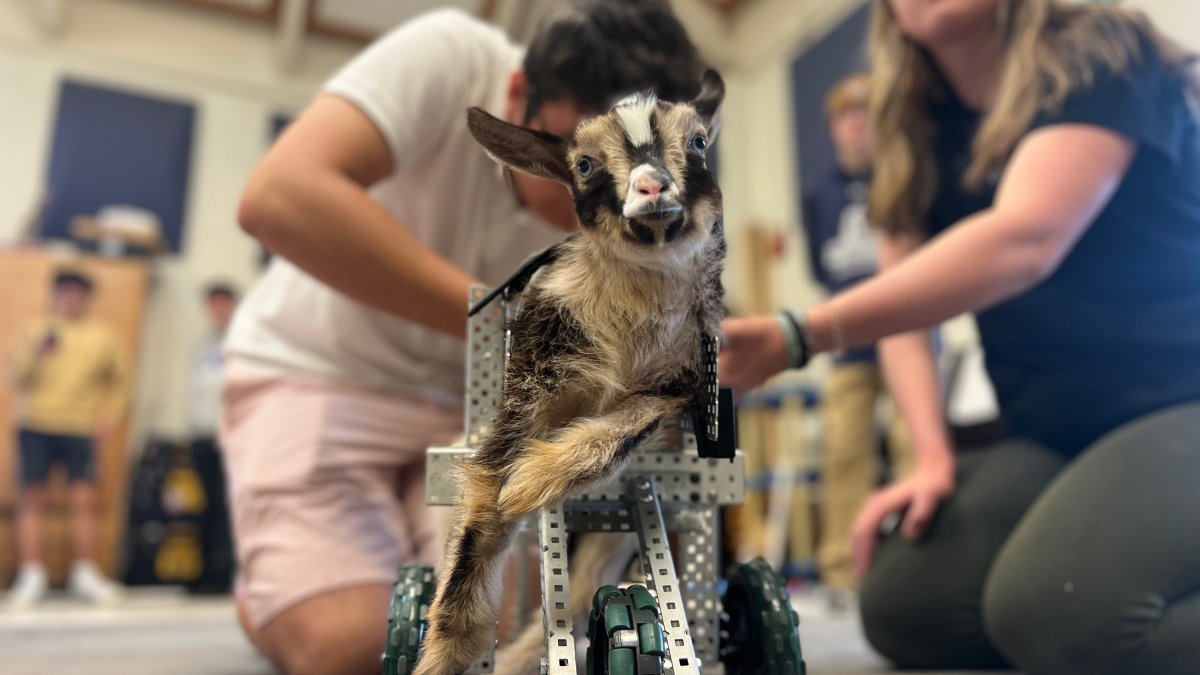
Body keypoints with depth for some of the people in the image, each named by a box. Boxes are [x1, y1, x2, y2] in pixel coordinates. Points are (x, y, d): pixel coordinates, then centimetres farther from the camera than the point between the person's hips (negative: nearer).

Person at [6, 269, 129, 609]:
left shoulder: (103, 336, 7)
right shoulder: (35, 332, 6)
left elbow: (119, 382, 13)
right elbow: (18, 379, 2)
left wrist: (109, 416, 2)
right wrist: (37, 354, -16)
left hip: (79, 429, 0)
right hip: (35, 427, 0)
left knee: (83, 500, -2)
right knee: (32, 499, 3)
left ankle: (85, 572, 11)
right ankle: (31, 575, 13)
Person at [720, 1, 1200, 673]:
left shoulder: (1100, 55, -10)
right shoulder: (921, 135, 9)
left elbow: (1023, 240, -28)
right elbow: (903, 305, 3)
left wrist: (796, 337, -35)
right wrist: (934, 459, -11)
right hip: (1057, 437, 7)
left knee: (1050, 607, -31)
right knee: (901, 603, -11)